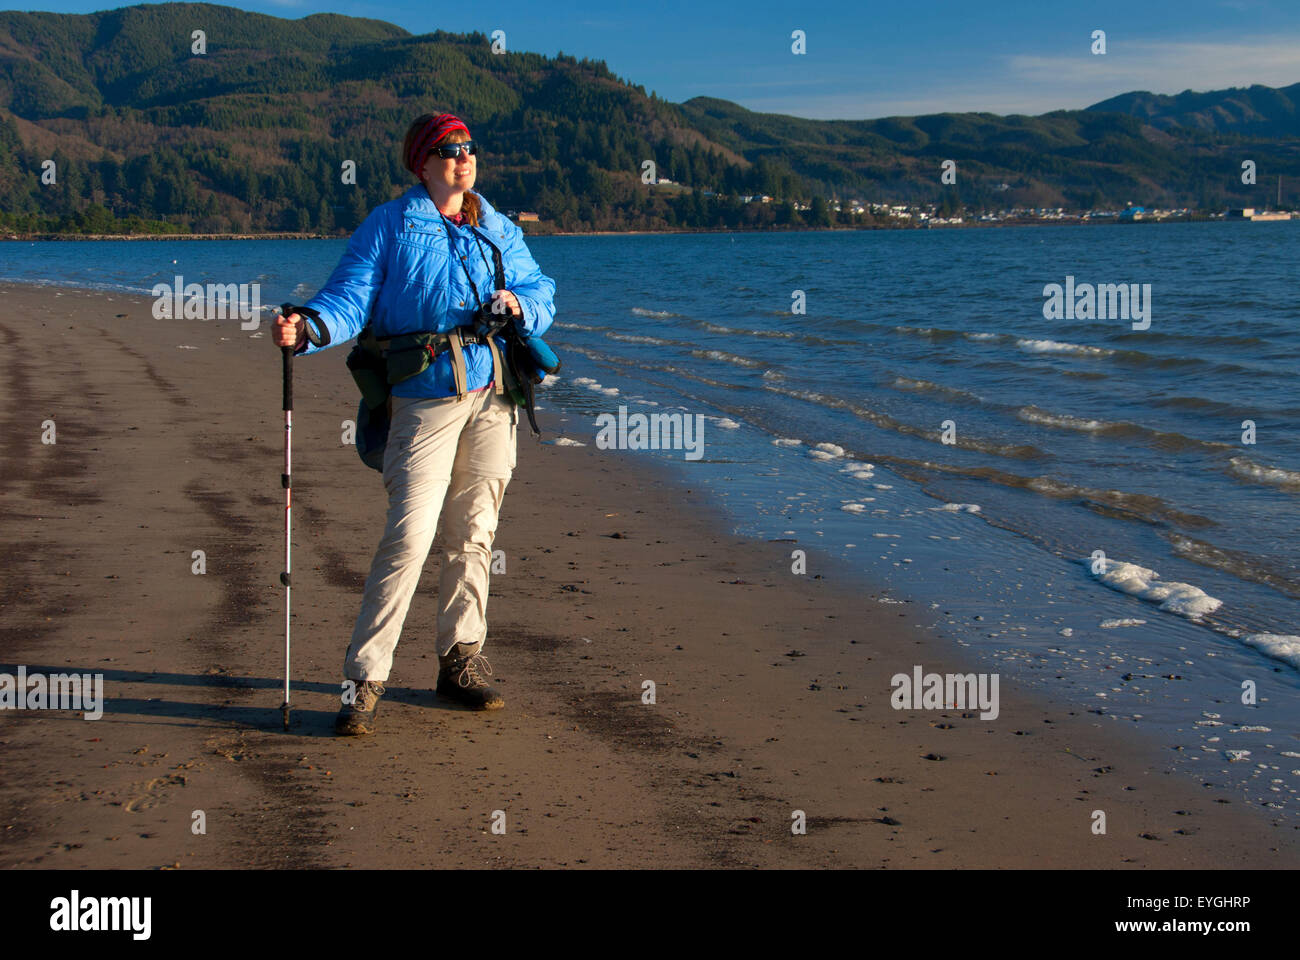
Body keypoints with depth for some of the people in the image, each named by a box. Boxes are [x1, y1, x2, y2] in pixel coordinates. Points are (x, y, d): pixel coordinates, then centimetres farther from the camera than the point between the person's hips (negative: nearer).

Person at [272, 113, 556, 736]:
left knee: (473, 533, 10)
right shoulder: (389, 226, 2)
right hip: (424, 397, -5)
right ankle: (365, 679, -9)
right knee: (410, 534, -15)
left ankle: (461, 660, 24)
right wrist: (306, 328, -28)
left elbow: (542, 292, 17)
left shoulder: (501, 233, 16)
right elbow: (350, 297, -8)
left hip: (494, 394, 5)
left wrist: (519, 305, -6)